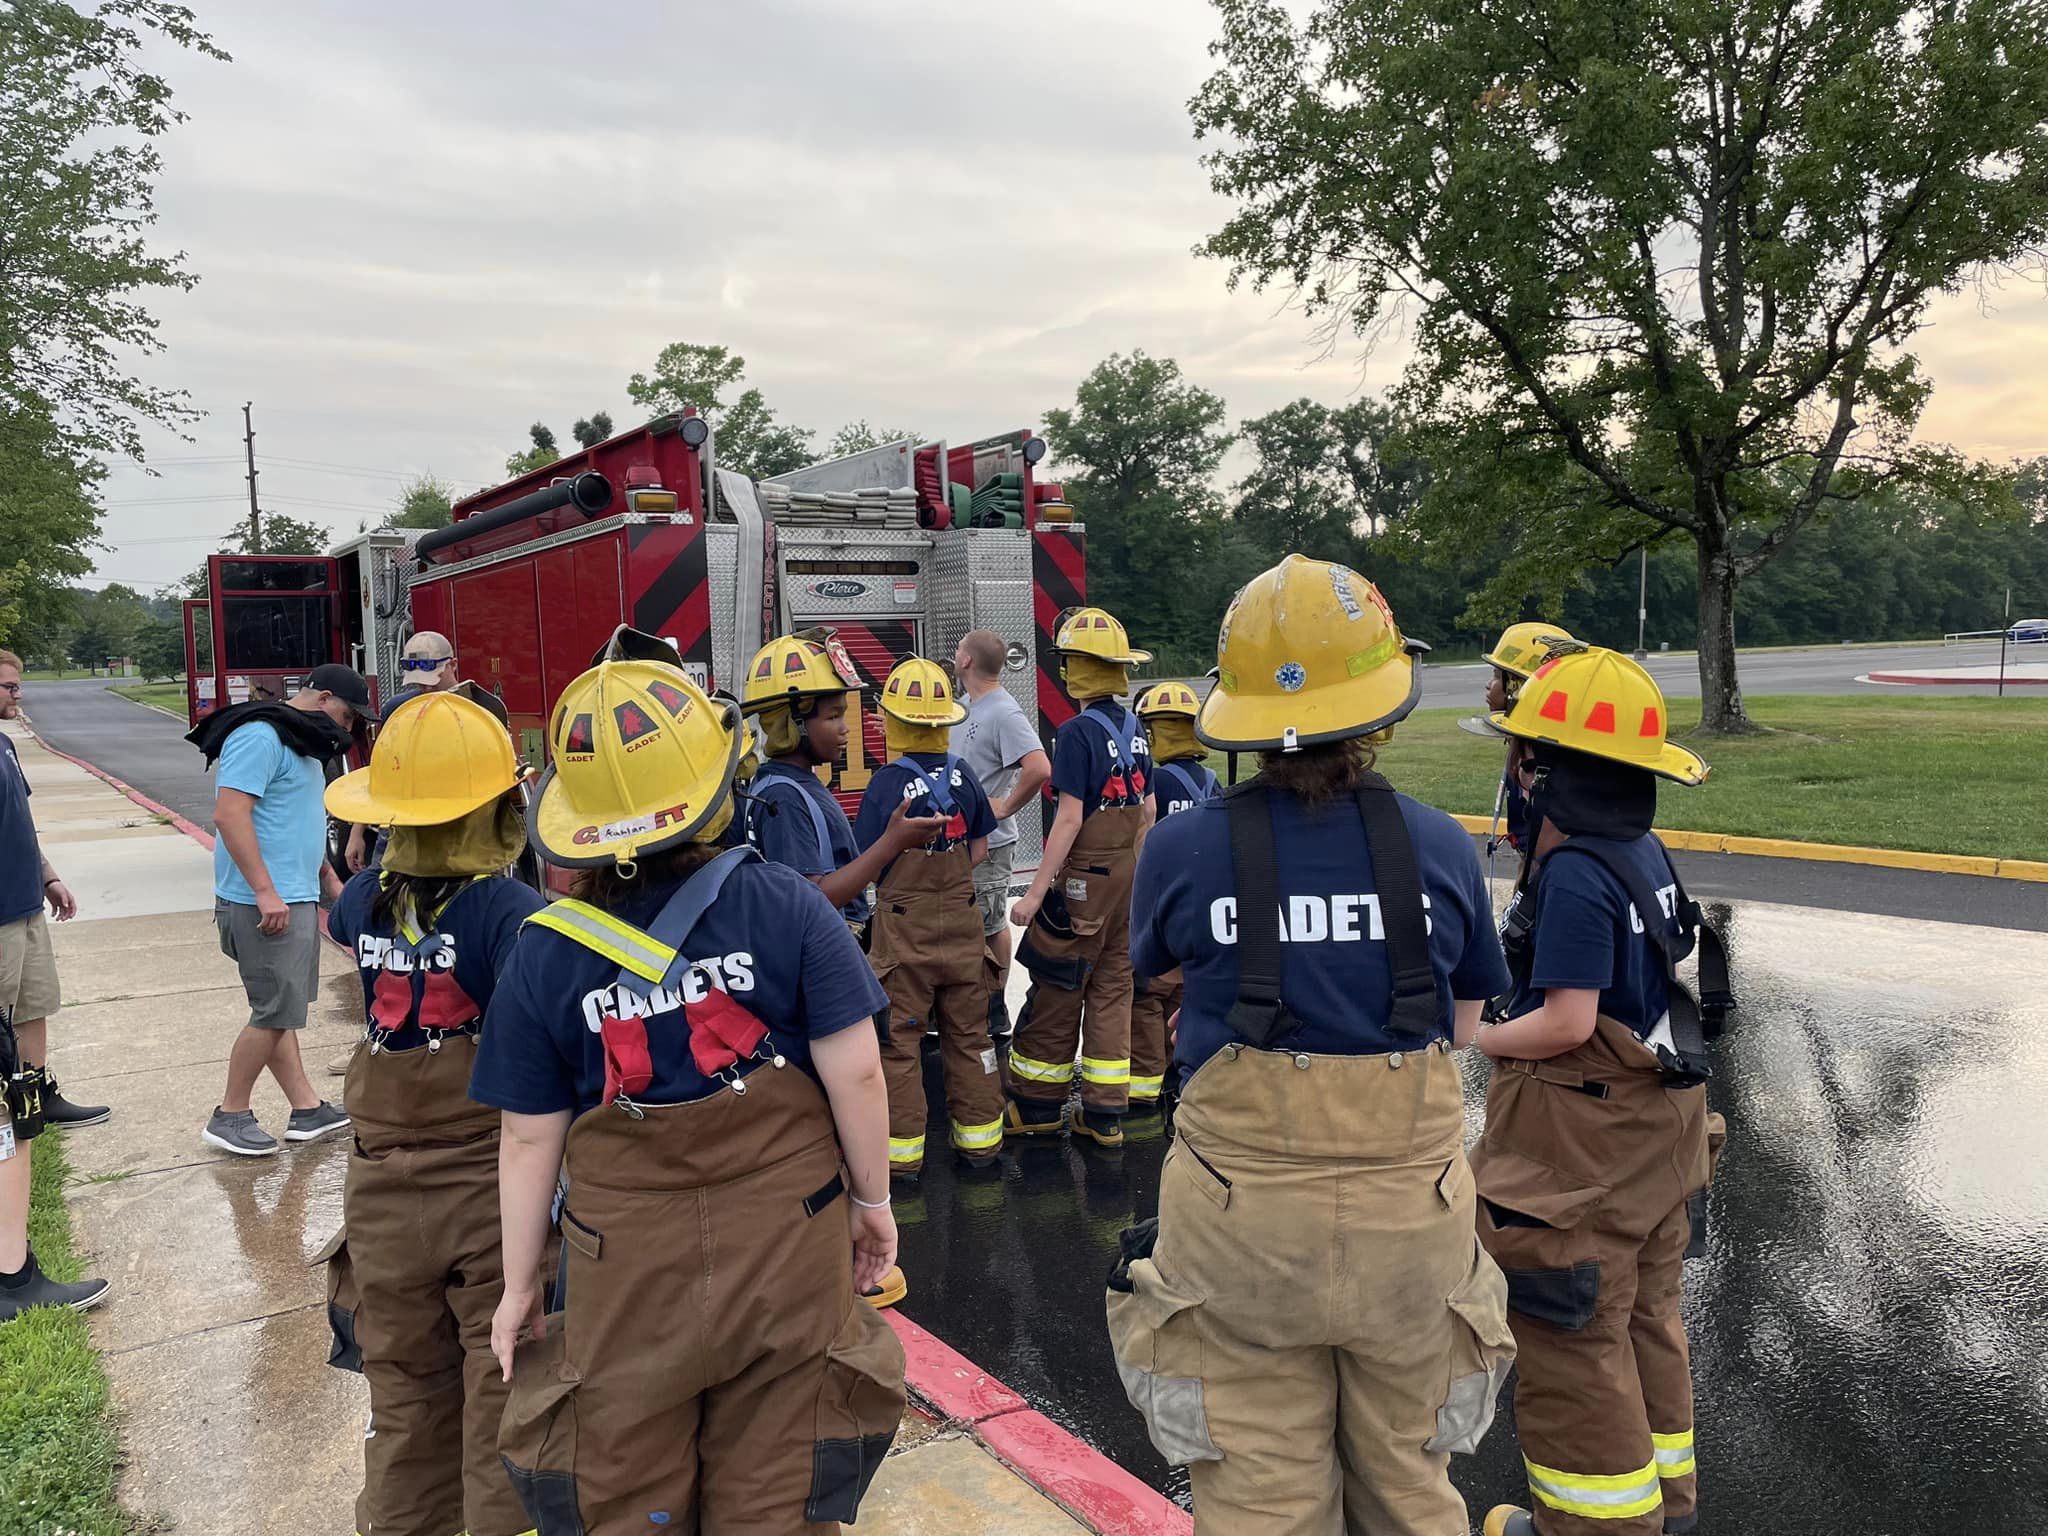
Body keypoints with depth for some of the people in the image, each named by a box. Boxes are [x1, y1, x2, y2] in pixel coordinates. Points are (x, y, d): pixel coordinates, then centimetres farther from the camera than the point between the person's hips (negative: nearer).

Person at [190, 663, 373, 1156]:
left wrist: (327, 878, 27)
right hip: (265, 901, -10)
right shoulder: (260, 737, -15)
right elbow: (230, 814, -23)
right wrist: (265, 891, -26)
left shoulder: (299, 741, 18)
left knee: (279, 1010, 14)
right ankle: (229, 1117, 8)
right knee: (275, 1012, -5)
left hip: (295, 897, 10)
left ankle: (306, 1109, 19)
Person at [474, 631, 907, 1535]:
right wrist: (874, 1202, 2)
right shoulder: (784, 906, -13)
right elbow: (855, 1070, -13)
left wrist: (517, 1286, 9)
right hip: (788, 1255, 0)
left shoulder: (545, 955, -8)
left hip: (630, 1271, 1)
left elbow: (530, 1138, -3)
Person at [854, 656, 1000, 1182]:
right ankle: (979, 1138, 24)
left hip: (904, 927, -4)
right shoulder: (964, 775, -2)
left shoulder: (888, 782, -16)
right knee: (968, 1032, 14)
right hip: (962, 920, 5)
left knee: (898, 1040, 7)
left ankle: (902, 1152, 13)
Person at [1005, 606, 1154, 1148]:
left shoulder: (1078, 732, -16)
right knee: (1112, 990, 11)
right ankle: (1103, 1116, 16)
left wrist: (1035, 894, -16)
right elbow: (1148, 812, 12)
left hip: (1083, 878, -7)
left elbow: (1069, 819, -19)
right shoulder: (1134, 728, 7)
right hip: (1130, 874, 7)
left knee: (1055, 993, 6)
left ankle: (1037, 1107, 18)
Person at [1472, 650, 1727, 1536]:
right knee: (1643, 1315, 22)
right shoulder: (1645, 854, 3)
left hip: (1584, 1142, -9)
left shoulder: (1575, 876, -24)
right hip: (1655, 1126, 9)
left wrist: (1474, 1039, -12)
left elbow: (1566, 1023, -26)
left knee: (1574, 1340, 6)